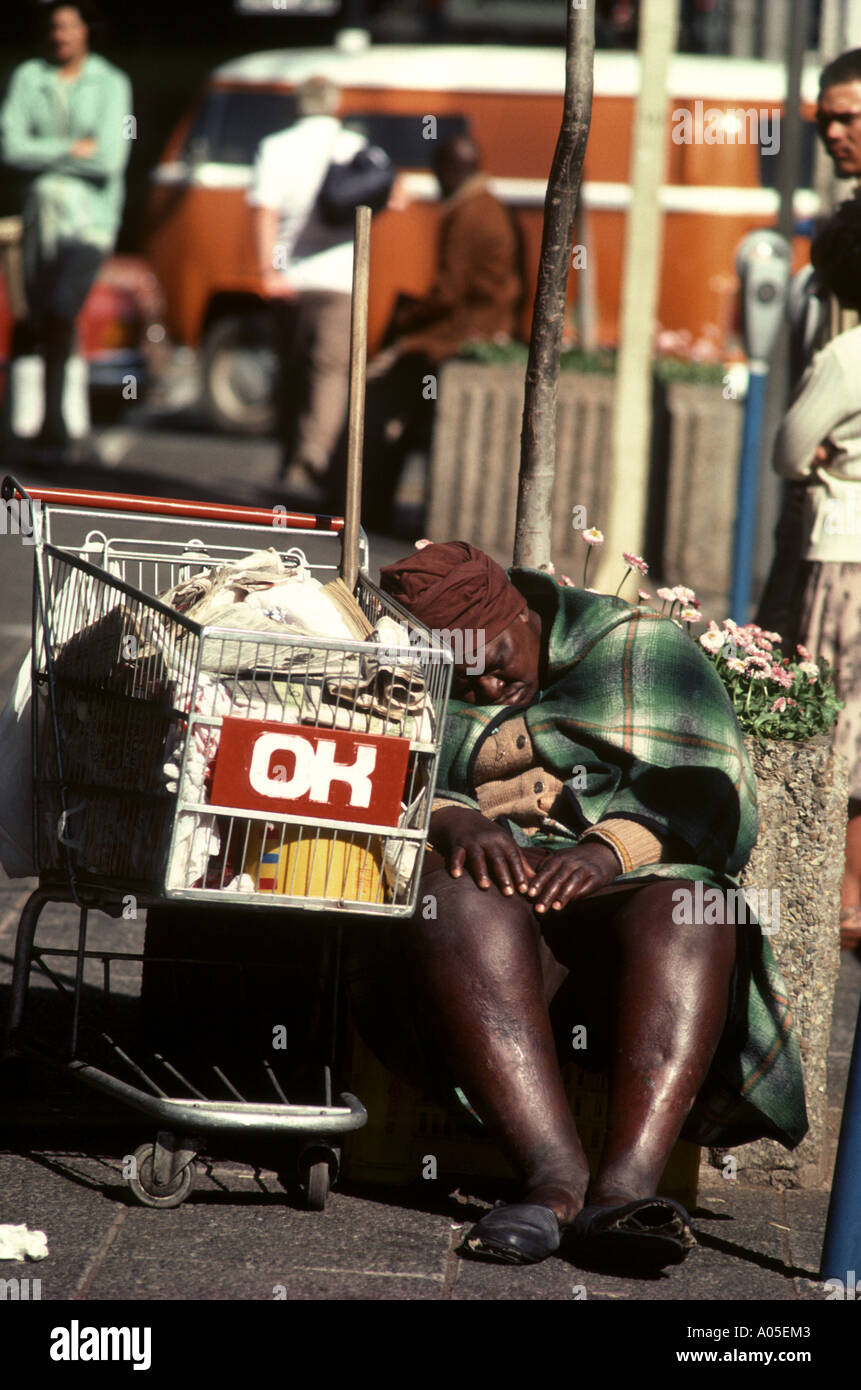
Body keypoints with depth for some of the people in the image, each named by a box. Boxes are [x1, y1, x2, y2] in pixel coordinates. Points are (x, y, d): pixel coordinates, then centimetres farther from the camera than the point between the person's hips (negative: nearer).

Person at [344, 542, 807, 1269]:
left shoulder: (639, 650, 10)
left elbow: (713, 798, -2)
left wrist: (608, 851, -21)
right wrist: (450, 822, -23)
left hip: (629, 891, 0)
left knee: (687, 914, -36)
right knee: (458, 899, -35)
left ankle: (625, 1186, -55)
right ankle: (557, 1175, -51)